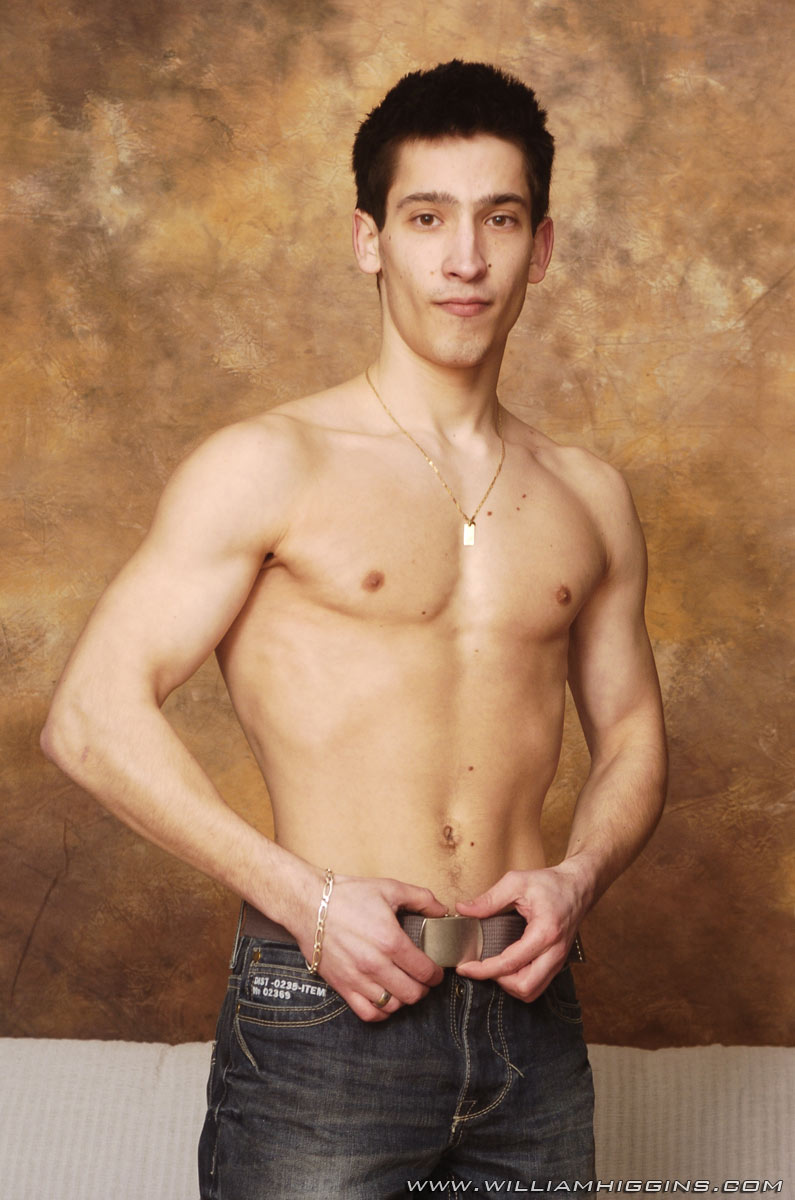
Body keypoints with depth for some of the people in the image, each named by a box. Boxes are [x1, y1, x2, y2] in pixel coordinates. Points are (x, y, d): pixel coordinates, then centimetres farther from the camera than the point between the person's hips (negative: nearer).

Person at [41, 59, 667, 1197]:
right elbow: (92, 716, -10)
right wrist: (306, 895, -16)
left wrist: (579, 875, -2)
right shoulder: (270, 465, -5)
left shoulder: (589, 496, 9)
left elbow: (632, 734, 17)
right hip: (327, 1015, -4)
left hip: (530, 1015, 4)